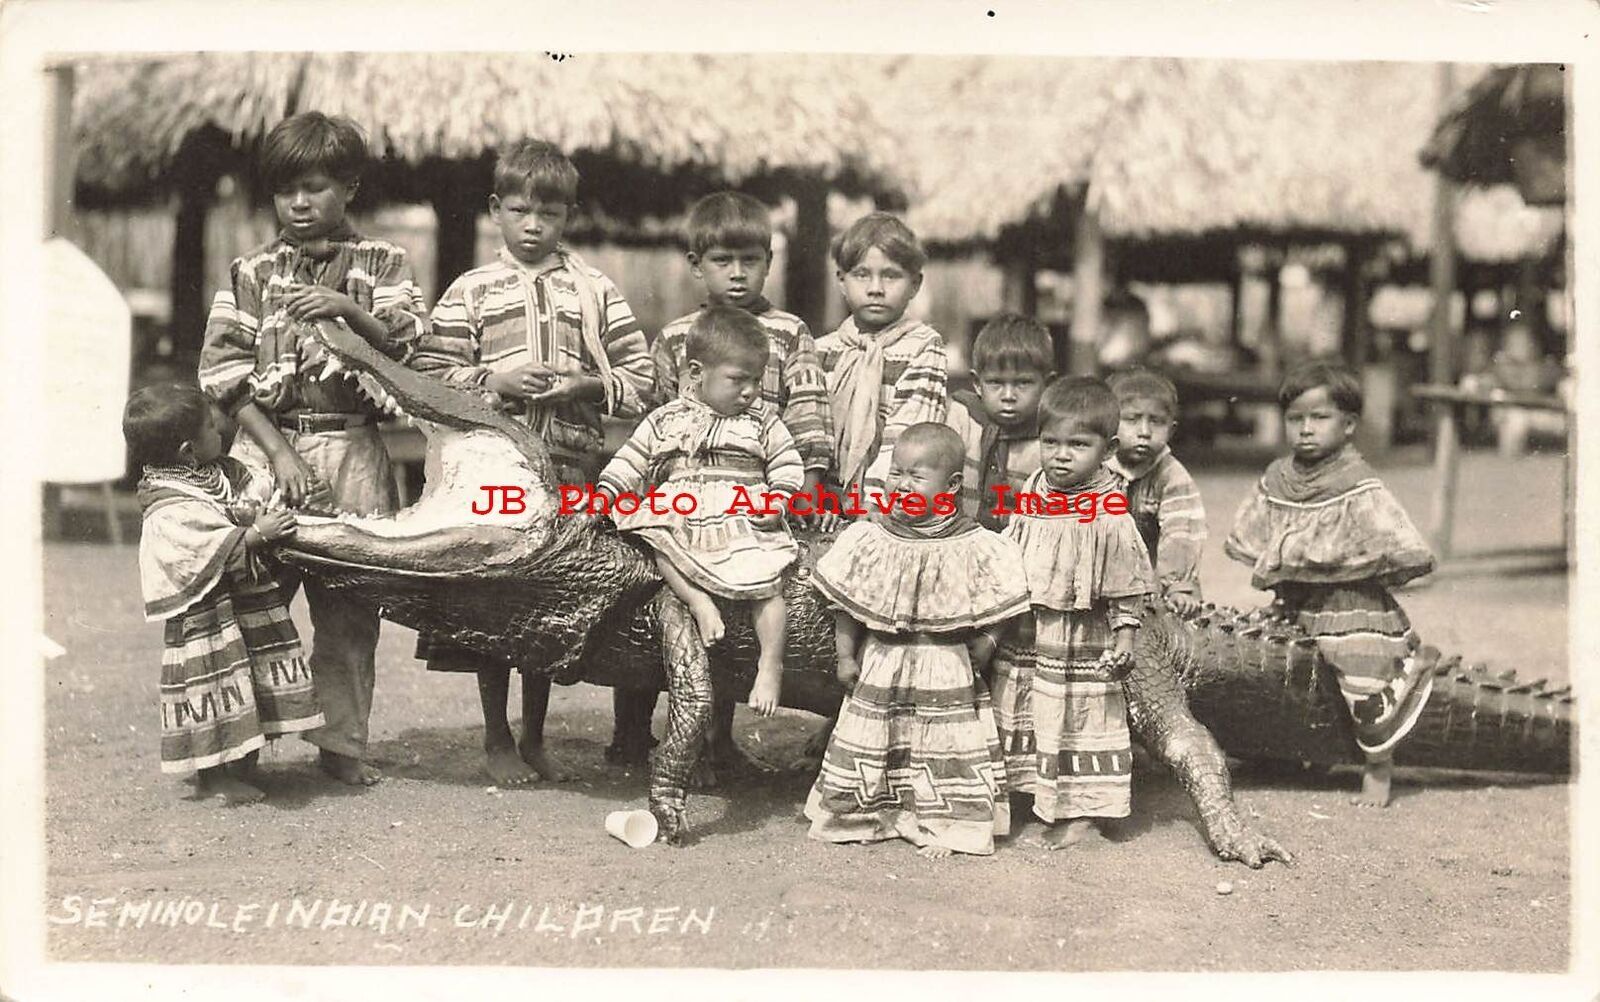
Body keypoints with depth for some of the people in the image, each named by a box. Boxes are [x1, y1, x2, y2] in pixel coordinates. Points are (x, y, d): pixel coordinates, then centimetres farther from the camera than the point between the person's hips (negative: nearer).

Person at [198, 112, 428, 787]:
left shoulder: (381, 263, 11)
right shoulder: (252, 272, 11)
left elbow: (413, 347, 0)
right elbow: (224, 373, 2)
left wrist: (351, 312, -17)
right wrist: (280, 452, -8)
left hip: (352, 449, 0)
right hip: (266, 444, 0)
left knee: (348, 600, 1)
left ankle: (342, 742, 11)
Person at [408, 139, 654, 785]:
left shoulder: (595, 291, 9)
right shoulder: (471, 293, 5)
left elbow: (641, 373, 7)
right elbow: (427, 374, 0)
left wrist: (589, 385, -9)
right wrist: (492, 381, -13)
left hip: (570, 470, 1)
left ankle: (534, 737, 22)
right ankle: (496, 738, 17)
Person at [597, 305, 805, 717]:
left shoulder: (762, 421, 14)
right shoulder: (665, 421, 12)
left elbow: (787, 464, 11)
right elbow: (629, 464, 11)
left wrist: (778, 500, -8)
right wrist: (605, 495, -4)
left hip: (747, 524, -1)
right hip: (683, 520, 1)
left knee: (769, 578, -21)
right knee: (653, 535, -28)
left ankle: (771, 666, -16)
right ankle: (699, 601, -30)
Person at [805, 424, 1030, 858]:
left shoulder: (975, 547, -10)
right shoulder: (870, 539, -4)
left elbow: (992, 613, -5)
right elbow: (847, 605, 1)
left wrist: (979, 653, -12)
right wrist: (846, 655, -1)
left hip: (946, 668, -2)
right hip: (881, 663, 2)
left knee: (945, 742, 4)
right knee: (871, 740, 10)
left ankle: (943, 826, 15)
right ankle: (870, 816, 25)